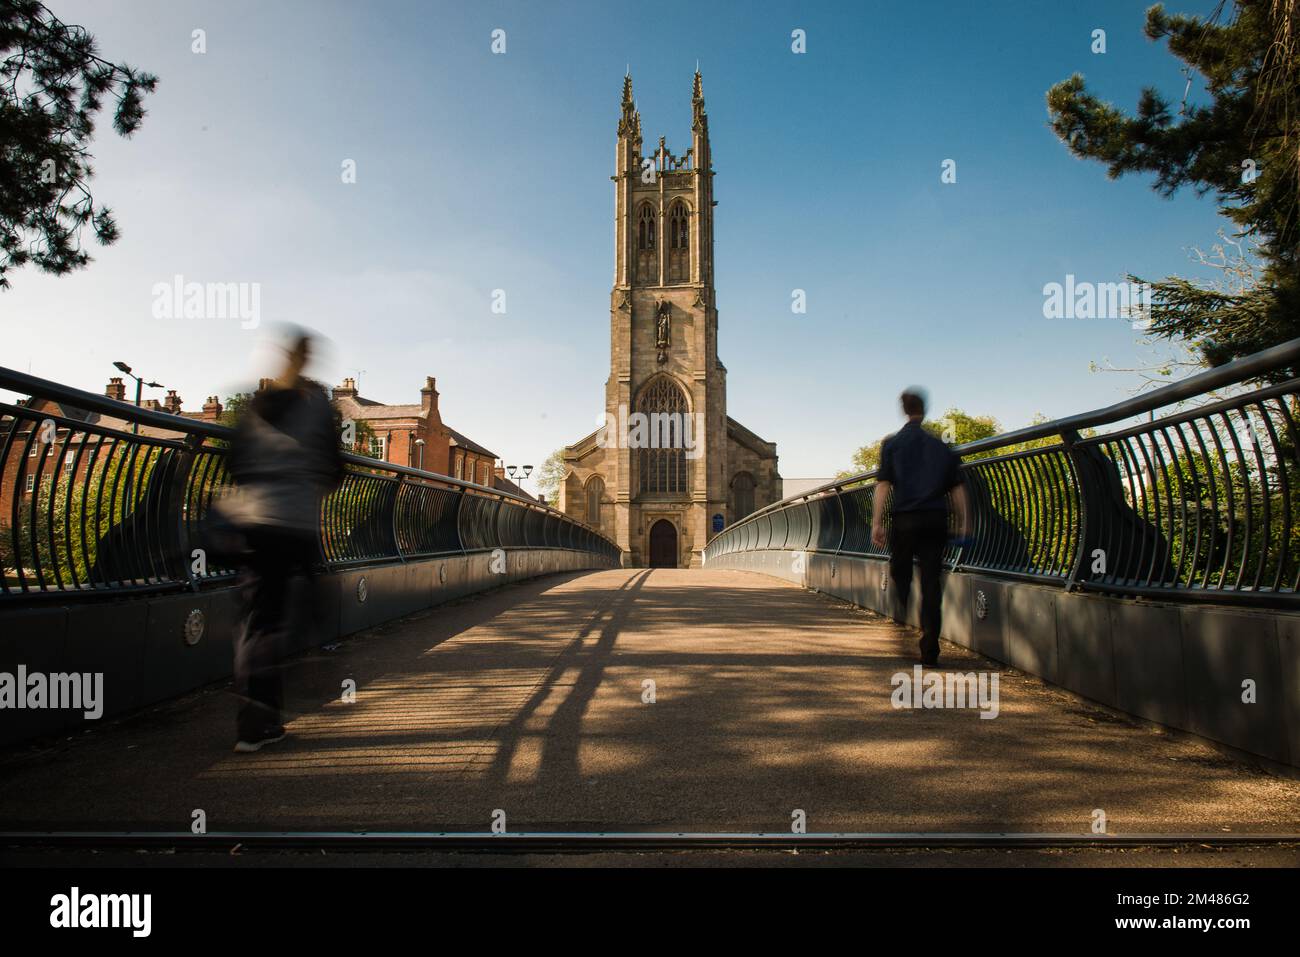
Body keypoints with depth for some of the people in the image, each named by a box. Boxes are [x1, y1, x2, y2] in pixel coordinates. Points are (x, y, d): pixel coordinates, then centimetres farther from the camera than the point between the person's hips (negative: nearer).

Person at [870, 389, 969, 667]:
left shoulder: (891, 444, 3)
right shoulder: (939, 446, 12)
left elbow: (883, 485, -6)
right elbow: (957, 487, 11)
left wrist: (877, 522, -7)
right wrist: (963, 522, 16)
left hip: (906, 519, -2)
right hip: (936, 519, 2)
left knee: (899, 571, 18)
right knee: (931, 581, 3)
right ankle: (930, 649, 0)